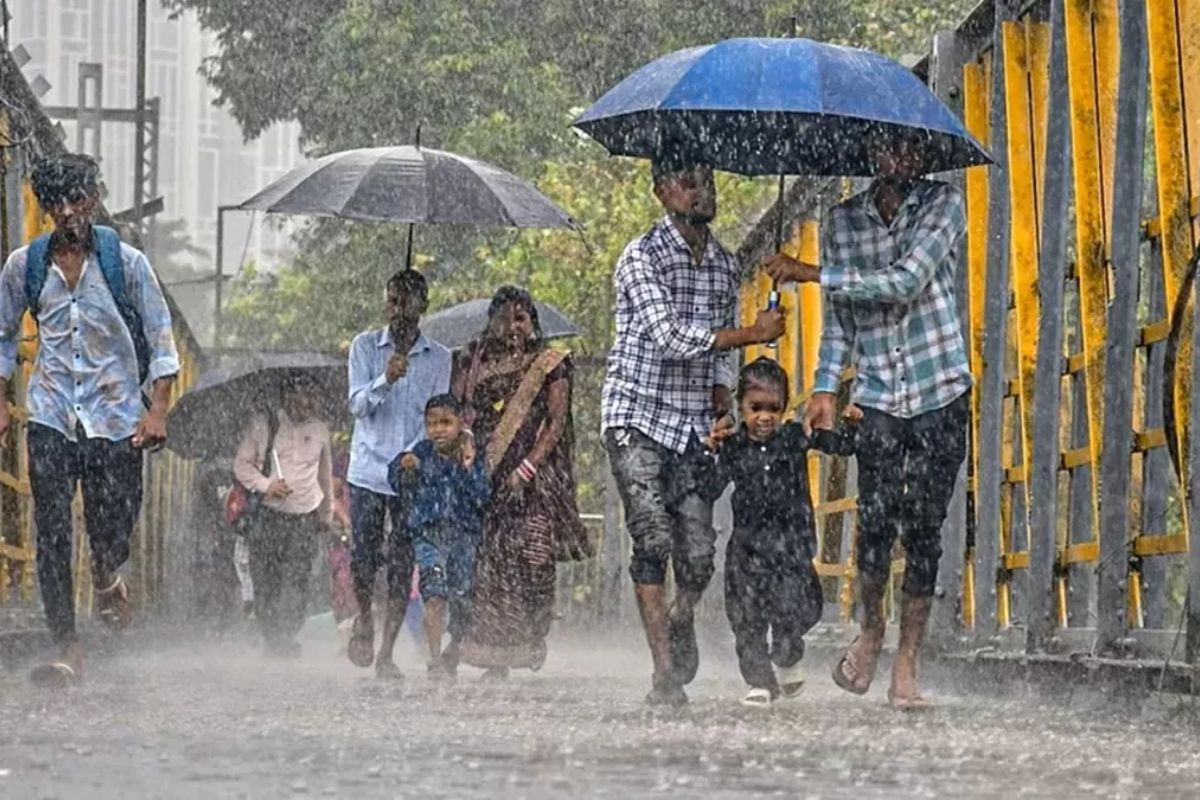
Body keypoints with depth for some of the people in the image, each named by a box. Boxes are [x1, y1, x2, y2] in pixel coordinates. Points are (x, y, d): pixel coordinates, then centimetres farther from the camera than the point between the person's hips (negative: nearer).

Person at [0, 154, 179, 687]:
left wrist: (157, 409, -7)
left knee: (112, 535, -1)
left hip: (115, 417, -1)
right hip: (51, 418, 1)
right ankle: (68, 650, -6)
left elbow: (161, 340, 2)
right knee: (52, 536, -9)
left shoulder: (126, 263, -2)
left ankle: (106, 582, 36)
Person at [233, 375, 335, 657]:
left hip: (304, 517, 1)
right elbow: (242, 464, 5)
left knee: (296, 580, -10)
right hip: (267, 514, -1)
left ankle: (286, 638, -8)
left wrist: (327, 513, 27)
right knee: (264, 580, -3)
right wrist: (266, 485, -12)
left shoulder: (319, 429, 11)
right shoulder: (263, 425, 2)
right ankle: (271, 638, 7)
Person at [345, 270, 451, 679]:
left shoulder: (439, 358, 5)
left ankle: (386, 653, 5)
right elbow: (357, 405, -6)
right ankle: (364, 619, 25)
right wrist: (385, 380, -25)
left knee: (402, 567, -2)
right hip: (368, 471, 0)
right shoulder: (366, 346, 3)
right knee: (362, 558, -5)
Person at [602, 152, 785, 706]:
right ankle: (665, 673, -13)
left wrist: (721, 396, 6)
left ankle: (681, 623, 30)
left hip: (694, 425, 5)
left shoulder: (726, 265, 13)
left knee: (699, 553, -3)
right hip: (638, 416, -5)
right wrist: (753, 335, -16)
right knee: (654, 542, -14)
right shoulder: (642, 258, -8)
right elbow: (668, 336, -18)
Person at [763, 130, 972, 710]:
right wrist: (826, 388, 4)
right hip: (879, 399, 2)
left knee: (924, 530, -4)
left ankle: (906, 667, 2)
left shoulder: (943, 205, -2)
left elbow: (906, 282, -15)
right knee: (876, 523, -12)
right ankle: (871, 630, 15)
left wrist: (812, 273, -15)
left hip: (941, 398, -2)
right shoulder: (843, 221, 9)